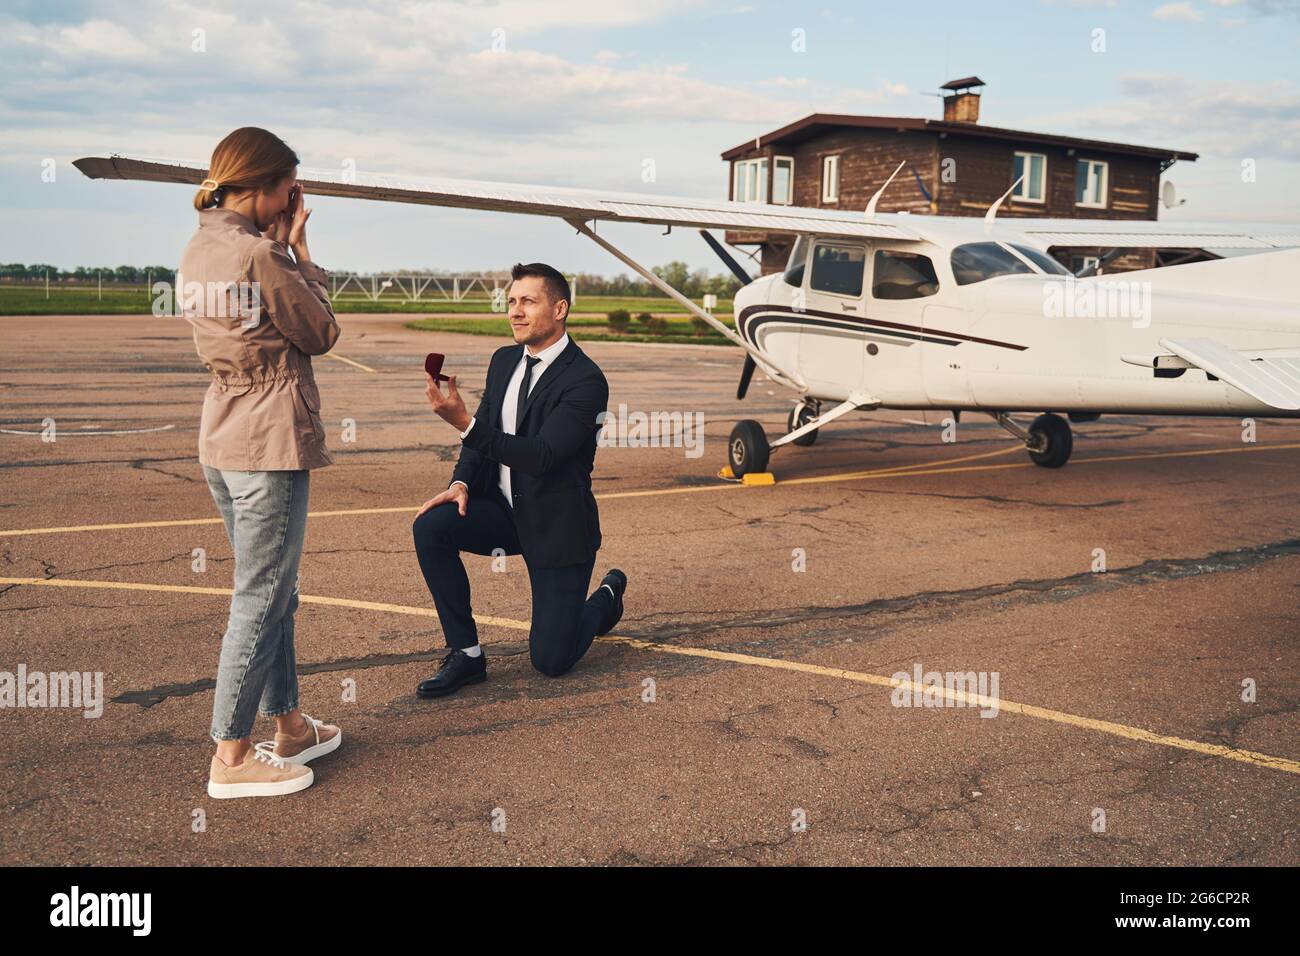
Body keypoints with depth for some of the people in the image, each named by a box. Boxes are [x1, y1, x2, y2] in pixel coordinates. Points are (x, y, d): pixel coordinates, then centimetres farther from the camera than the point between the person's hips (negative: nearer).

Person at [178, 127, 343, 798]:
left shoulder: (196, 251, 9)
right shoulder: (260, 256, -17)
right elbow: (322, 334, -7)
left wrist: (282, 246, 7)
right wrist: (298, 248, -1)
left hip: (221, 442, 9)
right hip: (271, 445, -9)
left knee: (272, 593, 18)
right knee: (259, 600, 0)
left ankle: (289, 728, 30)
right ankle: (231, 758, 9)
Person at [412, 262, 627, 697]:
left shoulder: (585, 380, -19)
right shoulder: (504, 360, 3)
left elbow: (540, 455, -29)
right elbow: (481, 437, 10)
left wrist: (464, 423, -38)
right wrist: (461, 483, -11)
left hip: (556, 525, -6)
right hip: (505, 510, 6)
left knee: (551, 660, -2)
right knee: (430, 526, -23)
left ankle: (607, 595, 31)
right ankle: (466, 653, -9)